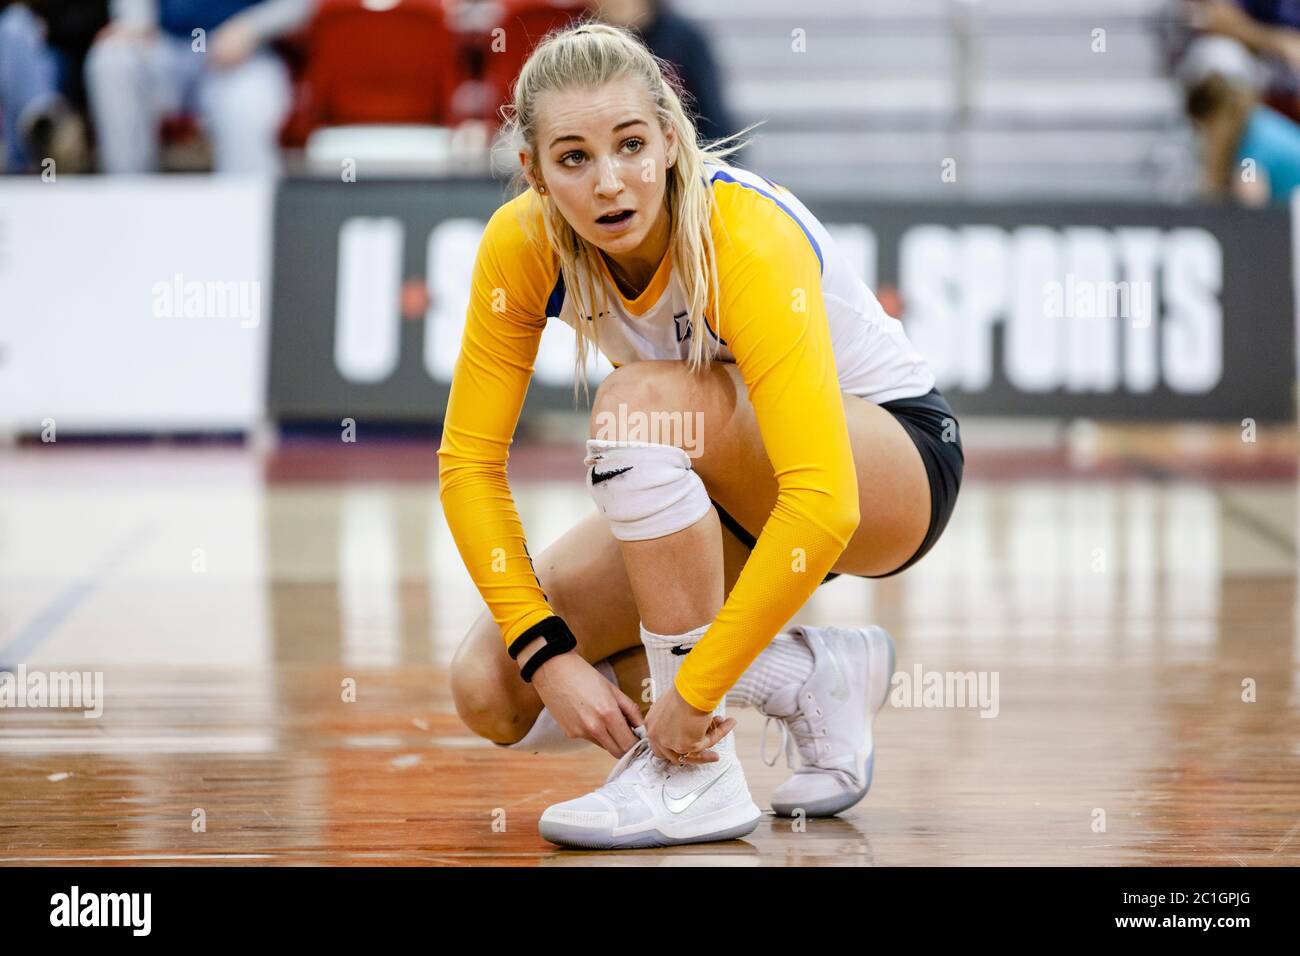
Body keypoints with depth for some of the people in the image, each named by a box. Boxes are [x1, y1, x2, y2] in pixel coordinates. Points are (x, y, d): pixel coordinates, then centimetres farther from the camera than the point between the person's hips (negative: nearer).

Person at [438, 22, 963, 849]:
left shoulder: (749, 238, -34)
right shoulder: (521, 245, -18)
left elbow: (821, 506, -41)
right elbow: (470, 463, -13)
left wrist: (695, 689, -37)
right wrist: (548, 653, -23)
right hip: (728, 487, 6)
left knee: (641, 400, -35)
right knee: (493, 688, -12)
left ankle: (696, 780, -26)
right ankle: (815, 681, 2)